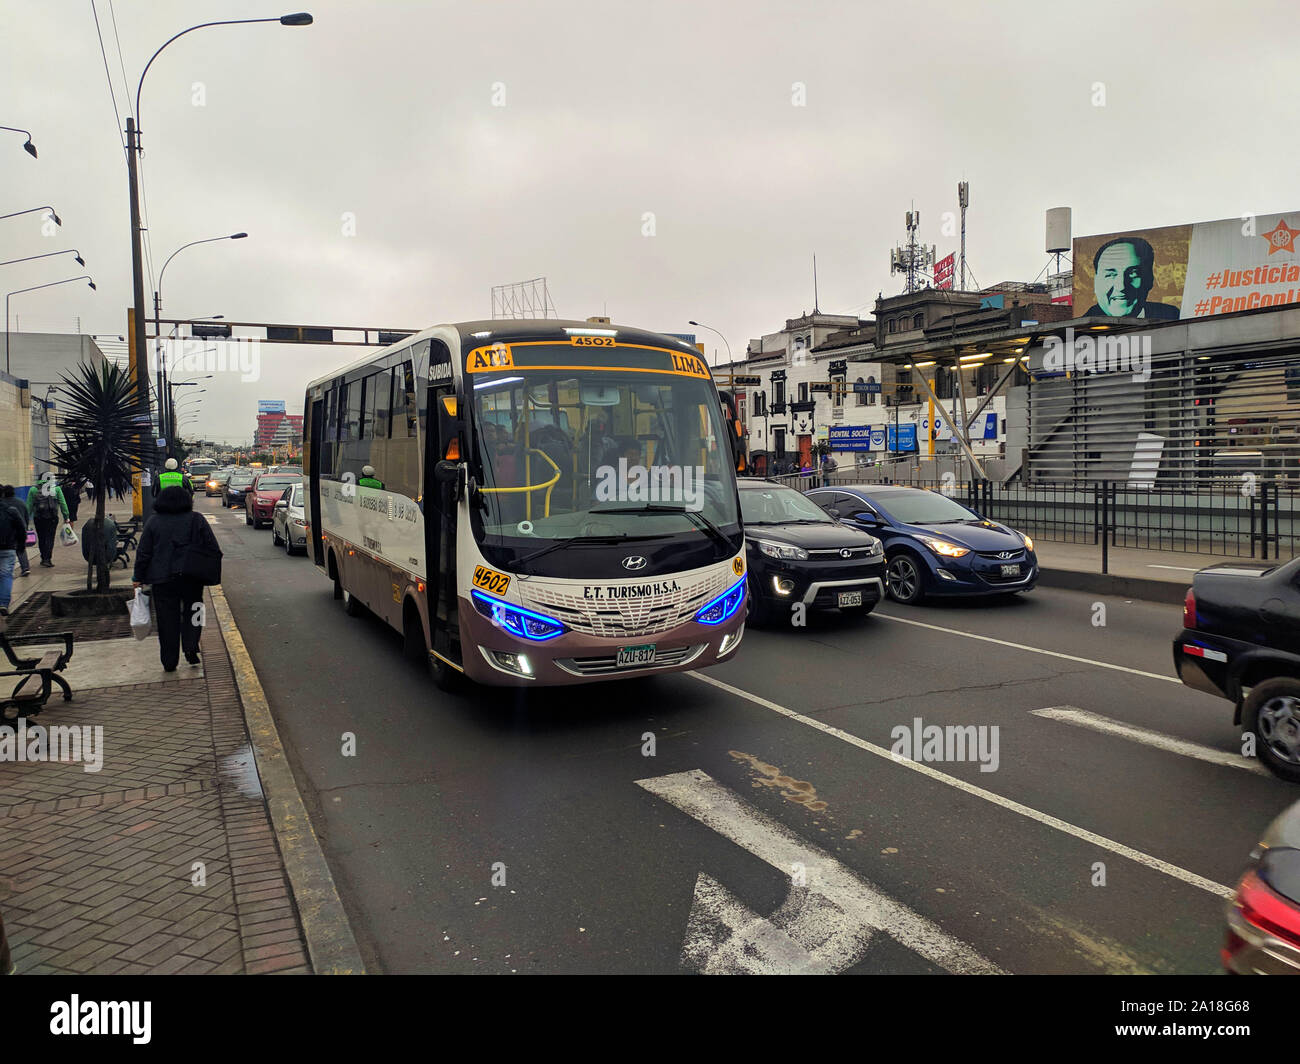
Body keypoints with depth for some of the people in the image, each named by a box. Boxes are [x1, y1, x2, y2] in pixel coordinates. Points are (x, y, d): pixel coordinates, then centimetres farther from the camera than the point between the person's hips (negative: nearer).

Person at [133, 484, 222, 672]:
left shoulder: (153, 522, 2)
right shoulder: (196, 519, 1)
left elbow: (143, 553, 2)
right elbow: (213, 549, 0)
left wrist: (138, 577, 9)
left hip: (162, 579, 0)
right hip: (192, 577, 0)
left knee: (167, 619, 6)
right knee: (191, 612, 16)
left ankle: (169, 662, 9)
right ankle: (190, 647, -3)